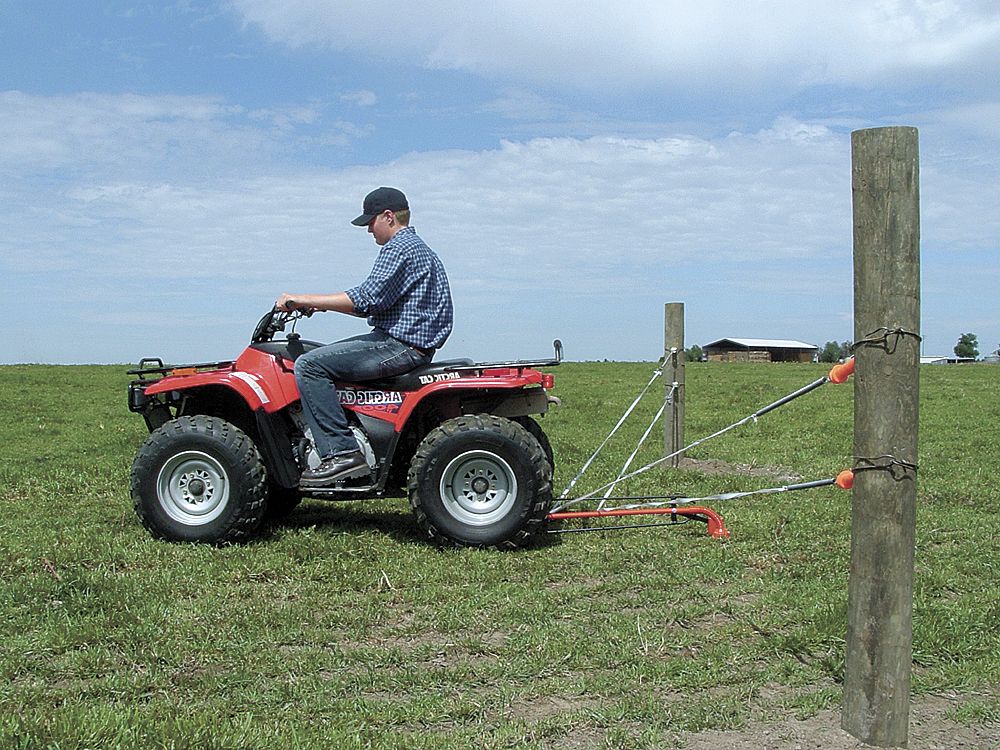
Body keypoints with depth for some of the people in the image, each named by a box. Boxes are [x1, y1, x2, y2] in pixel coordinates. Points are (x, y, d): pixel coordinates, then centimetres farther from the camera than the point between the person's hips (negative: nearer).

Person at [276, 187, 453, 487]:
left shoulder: (400, 248, -11)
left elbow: (366, 299, -22)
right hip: (405, 342, 11)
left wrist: (303, 299, -15)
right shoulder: (416, 246, 23)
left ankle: (342, 453, -21)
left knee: (310, 365, -16)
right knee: (323, 356, 21)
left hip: (401, 347, -11)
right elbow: (379, 307, 23)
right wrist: (323, 303, 16)